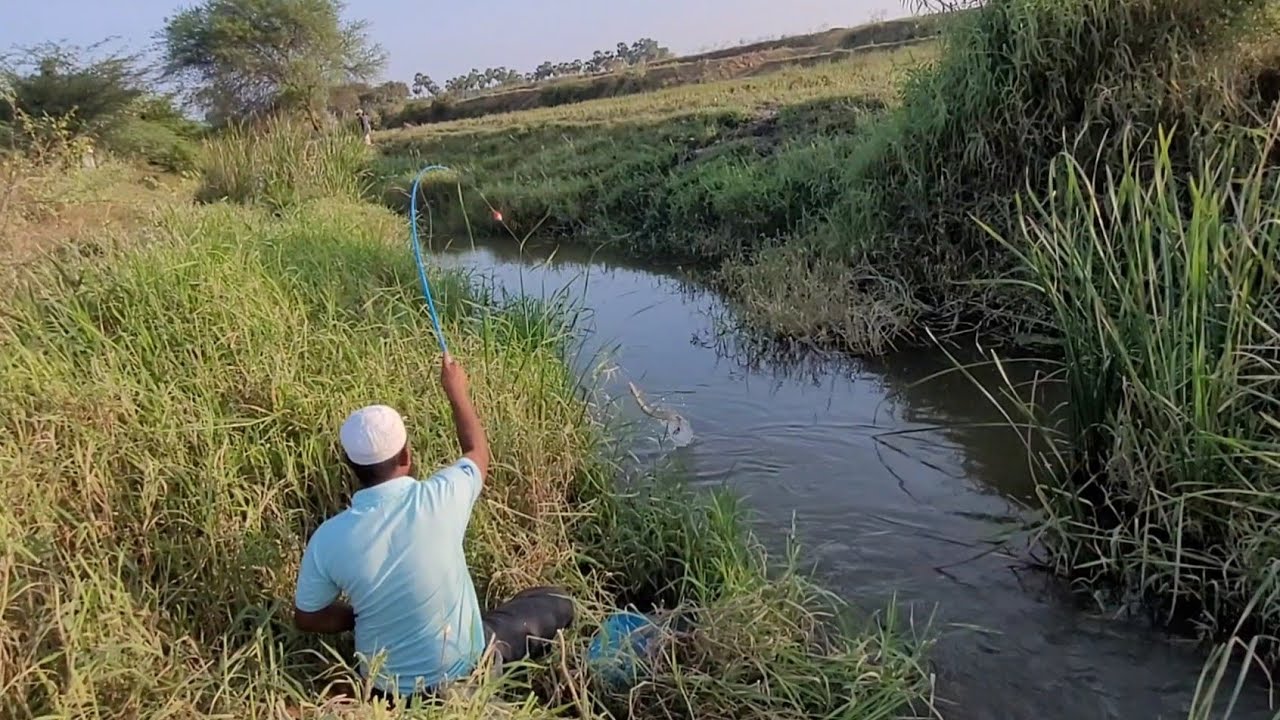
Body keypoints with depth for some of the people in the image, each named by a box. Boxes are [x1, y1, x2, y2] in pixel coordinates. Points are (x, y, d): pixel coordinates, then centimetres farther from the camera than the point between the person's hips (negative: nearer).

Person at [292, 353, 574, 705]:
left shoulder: (328, 539, -20)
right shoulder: (439, 498, -24)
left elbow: (306, 618, -3)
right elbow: (477, 452, 0)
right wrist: (456, 390, 12)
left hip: (386, 688, 3)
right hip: (463, 671, -2)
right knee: (557, 602, 17)